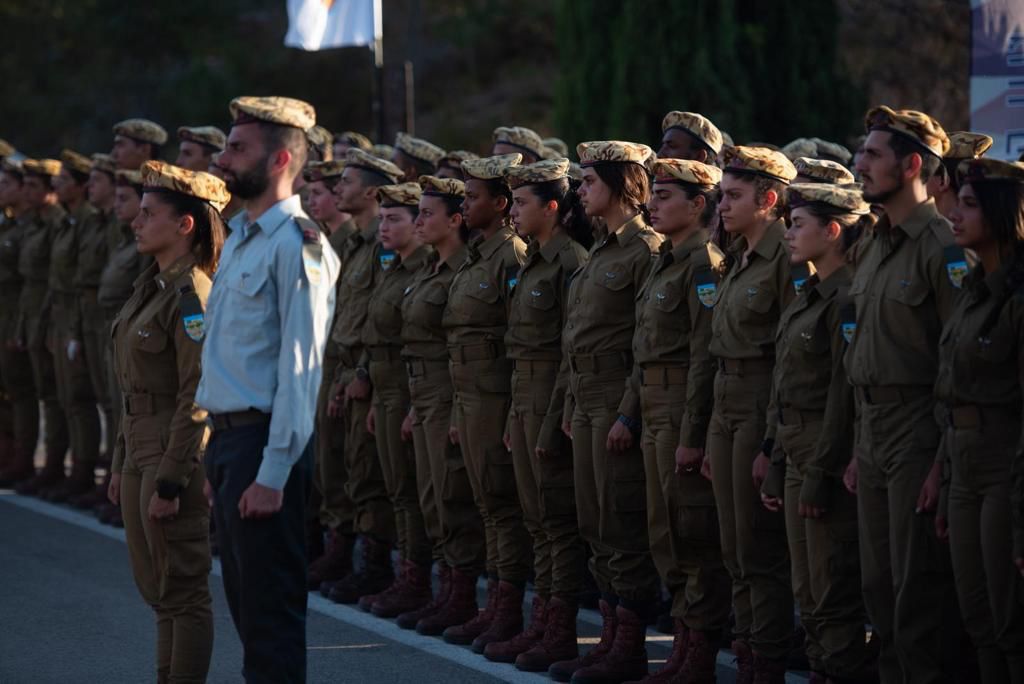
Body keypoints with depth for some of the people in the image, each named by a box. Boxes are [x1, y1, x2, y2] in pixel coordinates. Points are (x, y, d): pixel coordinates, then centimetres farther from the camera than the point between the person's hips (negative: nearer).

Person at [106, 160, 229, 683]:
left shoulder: (191, 296, -16)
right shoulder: (151, 286, 13)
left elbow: (198, 397, -19)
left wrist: (170, 481, -21)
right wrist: (121, 466, 17)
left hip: (178, 453, -10)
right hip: (141, 451, 10)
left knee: (183, 591, -3)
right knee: (156, 588, 14)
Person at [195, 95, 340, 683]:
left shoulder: (296, 245, -15)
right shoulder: (240, 238, 15)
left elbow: (300, 368, -19)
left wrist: (273, 474, -22)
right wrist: (219, 450, 13)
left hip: (265, 440, -10)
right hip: (226, 436, 10)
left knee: (272, 612, -5)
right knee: (245, 604, 15)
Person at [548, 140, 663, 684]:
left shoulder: (647, 250, -12)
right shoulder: (601, 252, 16)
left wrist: (629, 414, -20)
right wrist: (571, 405, 17)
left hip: (620, 401, -9)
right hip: (587, 401, 9)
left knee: (623, 530, -5)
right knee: (594, 525, 10)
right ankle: (611, 636, 16)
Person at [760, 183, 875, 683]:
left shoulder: (848, 299, -14)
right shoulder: (808, 298, 15)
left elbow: (845, 393, -18)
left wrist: (821, 475, -19)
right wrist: (778, 468, 16)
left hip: (831, 459, -10)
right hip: (798, 455, 10)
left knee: (835, 594, -5)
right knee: (808, 594, 12)